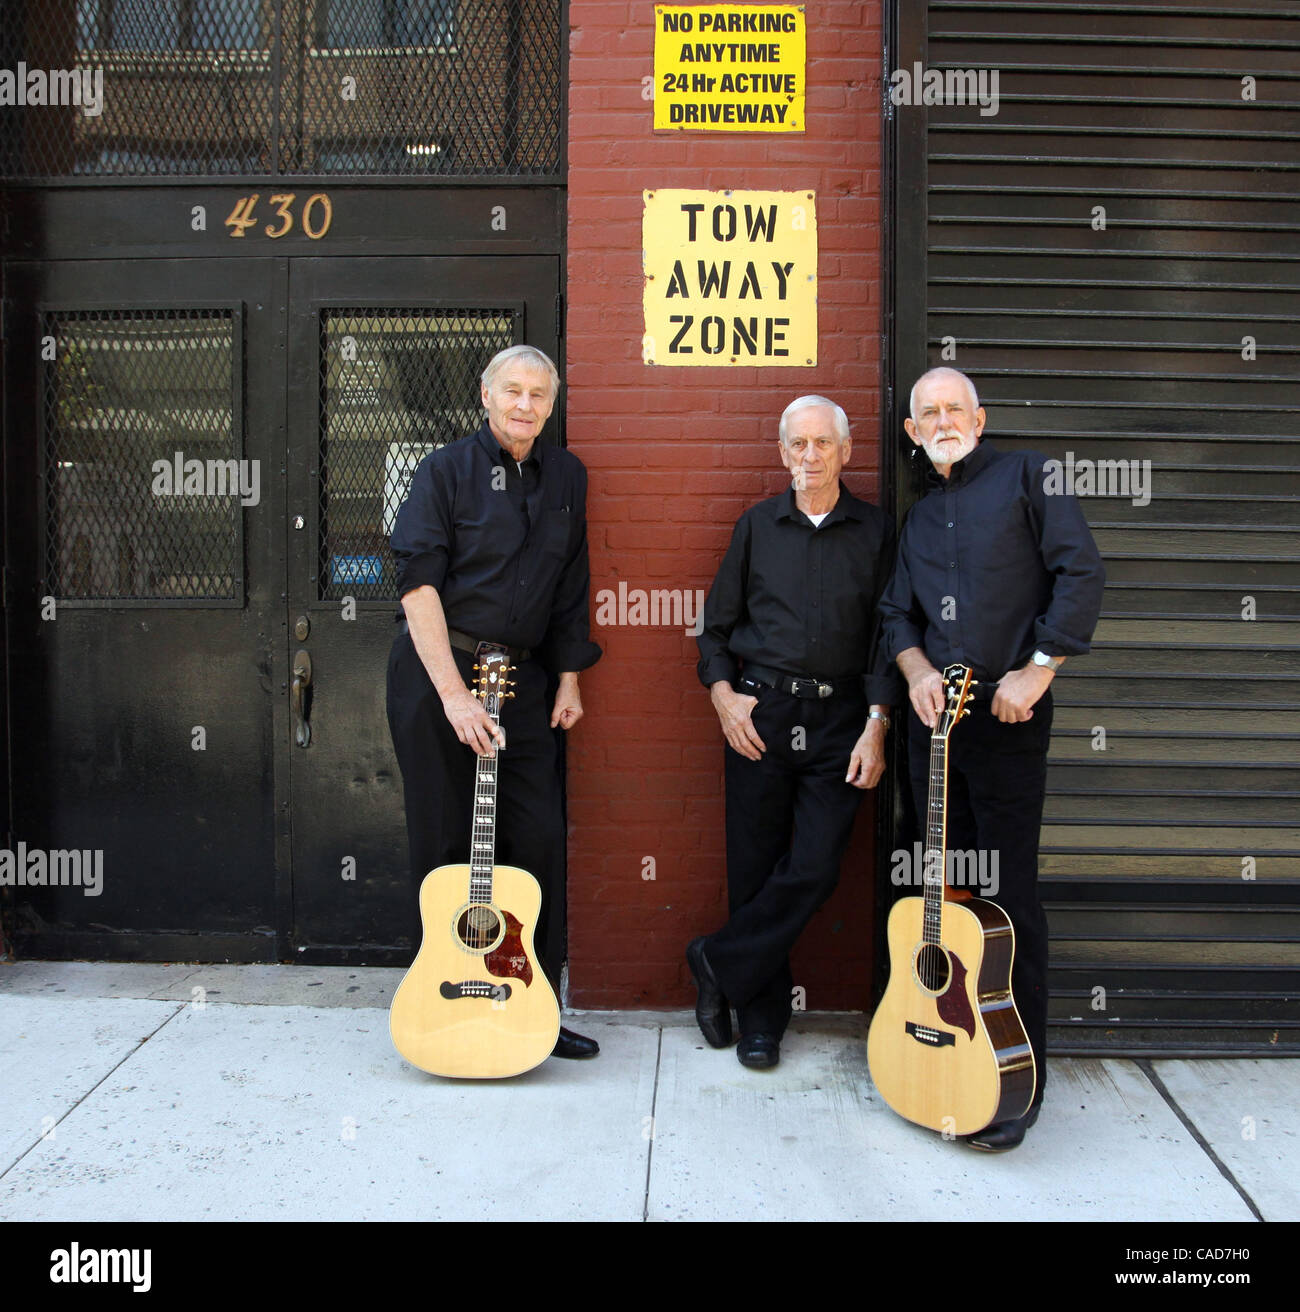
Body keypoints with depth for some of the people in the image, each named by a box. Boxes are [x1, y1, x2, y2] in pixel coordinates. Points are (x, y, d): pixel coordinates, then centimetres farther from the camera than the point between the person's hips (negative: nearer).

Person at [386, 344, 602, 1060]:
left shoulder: (566, 476, 12)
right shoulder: (446, 470, -4)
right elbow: (418, 583, -12)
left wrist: (569, 678, 12)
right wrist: (453, 693, -20)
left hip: (520, 677, 5)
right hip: (436, 673, -4)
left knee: (539, 837, 3)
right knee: (448, 843, 3)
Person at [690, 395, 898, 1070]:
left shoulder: (877, 531, 6)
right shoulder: (757, 525, 10)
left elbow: (887, 634, 3)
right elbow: (717, 624, 13)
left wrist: (876, 725, -5)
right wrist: (723, 693, -1)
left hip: (839, 720, 0)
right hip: (759, 714, 1)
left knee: (813, 869, -7)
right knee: (754, 869, 4)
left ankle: (718, 964, 14)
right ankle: (761, 1016, 20)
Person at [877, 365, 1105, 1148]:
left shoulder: (1025, 476, 2)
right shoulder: (920, 516, 20)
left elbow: (1082, 572, -7)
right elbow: (898, 613, 16)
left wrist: (1037, 671, -14)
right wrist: (919, 671, -4)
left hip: (1007, 716, -6)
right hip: (934, 716, 6)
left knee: (1008, 894, -4)